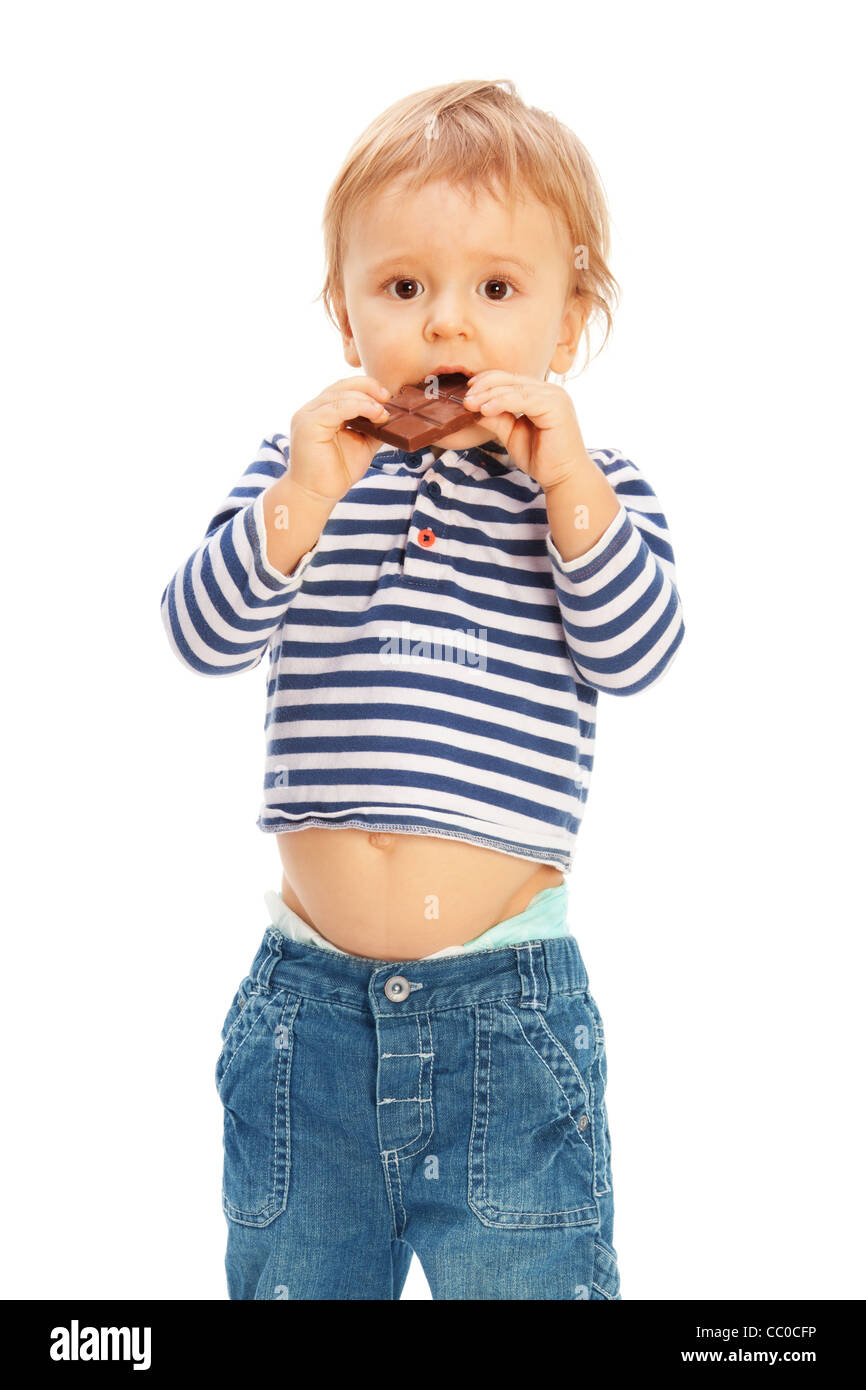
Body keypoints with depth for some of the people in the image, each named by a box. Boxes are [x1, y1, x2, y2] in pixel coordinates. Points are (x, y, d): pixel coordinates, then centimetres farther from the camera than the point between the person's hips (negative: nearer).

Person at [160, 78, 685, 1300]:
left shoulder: (590, 488, 1)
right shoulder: (298, 472, 3)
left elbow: (634, 653, -13)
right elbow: (204, 636, -9)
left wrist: (567, 483, -21)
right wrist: (305, 499, -22)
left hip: (509, 1006, -1)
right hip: (307, 990, 2)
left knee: (527, 1277, 12)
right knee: (284, 1275, 18)